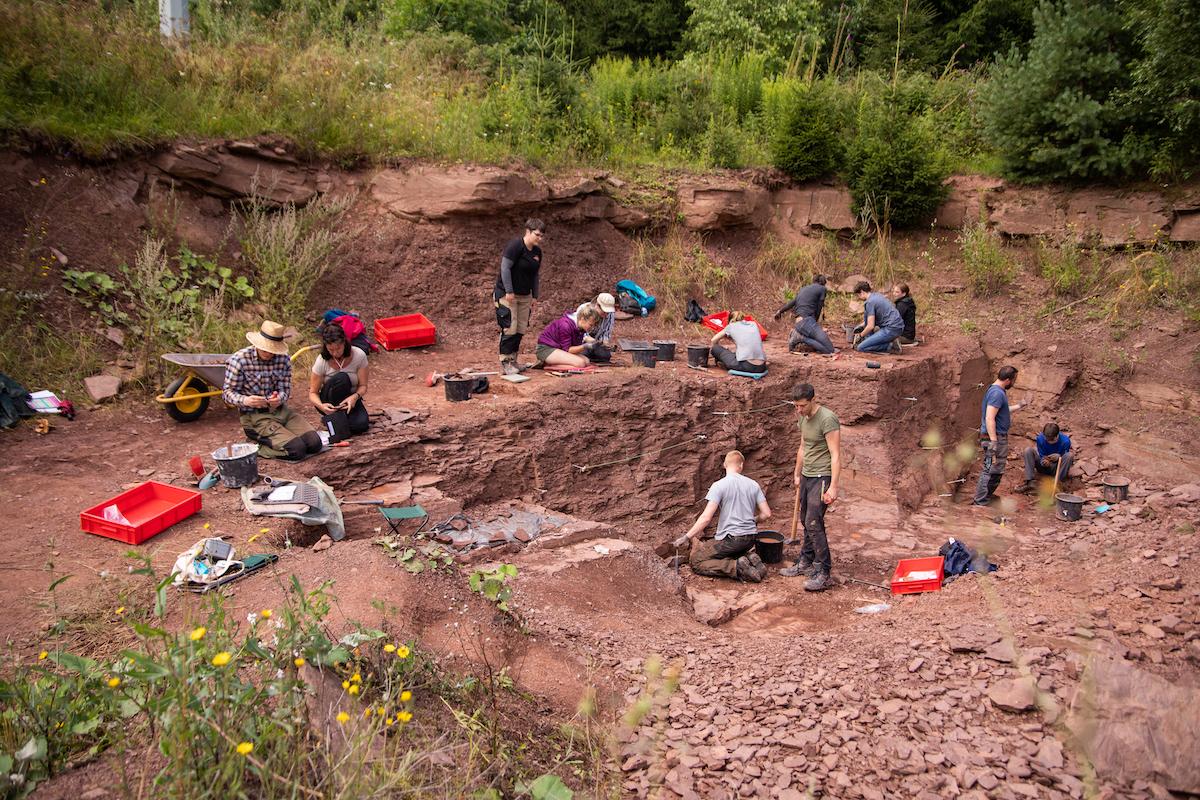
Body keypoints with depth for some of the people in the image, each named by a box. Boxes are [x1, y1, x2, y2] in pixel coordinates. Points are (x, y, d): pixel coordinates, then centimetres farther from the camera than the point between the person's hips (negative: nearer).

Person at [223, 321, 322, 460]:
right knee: (297, 449, -23)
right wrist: (245, 400, -30)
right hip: (255, 417, -6)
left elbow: (285, 389, 2)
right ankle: (256, 446, 1)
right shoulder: (239, 360, -12)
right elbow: (228, 392, -9)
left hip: (280, 411, 6)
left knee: (314, 443, -11)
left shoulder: (284, 359, 0)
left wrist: (279, 398, -23)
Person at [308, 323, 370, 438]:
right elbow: (313, 393, -13)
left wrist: (355, 396, -34)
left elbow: (363, 386, -10)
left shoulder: (359, 355, -15)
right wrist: (321, 406, -36)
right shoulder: (322, 361, -17)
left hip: (351, 399, 1)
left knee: (361, 424, -31)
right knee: (342, 378, -34)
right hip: (329, 402, -1)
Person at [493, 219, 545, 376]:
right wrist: (509, 292, -20)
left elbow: (536, 275, 17)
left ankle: (512, 360, 19)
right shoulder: (515, 245, -16)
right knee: (509, 329, -9)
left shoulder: (537, 252, 9)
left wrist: (534, 296, 14)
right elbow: (505, 268, -19)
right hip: (508, 295, -8)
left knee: (520, 330, 8)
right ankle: (505, 363, -3)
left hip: (525, 296, 8)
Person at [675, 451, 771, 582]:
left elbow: (706, 517, -18)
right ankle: (749, 558, 2)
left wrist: (686, 538, -13)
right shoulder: (753, 485, 4)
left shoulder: (719, 486, -11)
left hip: (731, 539, -6)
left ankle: (737, 567, -16)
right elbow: (766, 514, 4)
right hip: (750, 538, 6)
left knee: (695, 561, 1)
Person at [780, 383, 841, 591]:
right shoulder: (803, 419, 10)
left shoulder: (827, 419, -18)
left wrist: (833, 487, -24)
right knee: (806, 521, 15)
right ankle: (805, 563, 27)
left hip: (821, 478, -9)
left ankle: (823, 573, -10)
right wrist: (797, 474, 29)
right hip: (807, 476, 9)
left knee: (814, 523, -13)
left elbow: (835, 455, -20)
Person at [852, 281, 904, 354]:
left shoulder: (870, 302, -13)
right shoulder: (876, 295, 15)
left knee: (860, 348, -9)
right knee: (866, 312, 20)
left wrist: (860, 335, 1)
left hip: (891, 330, -10)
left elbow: (871, 326, -15)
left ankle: (890, 346, -9)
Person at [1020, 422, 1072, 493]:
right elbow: (1041, 456, -11)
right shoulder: (1040, 438, -15)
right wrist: (1044, 461, -35)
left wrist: (1059, 457, -36)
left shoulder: (1065, 441, -20)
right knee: (1028, 450, -19)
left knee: (1069, 455, -30)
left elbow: (1065, 458, -13)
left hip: (1057, 468, -2)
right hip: (1044, 467, 2)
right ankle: (1029, 482, -28)